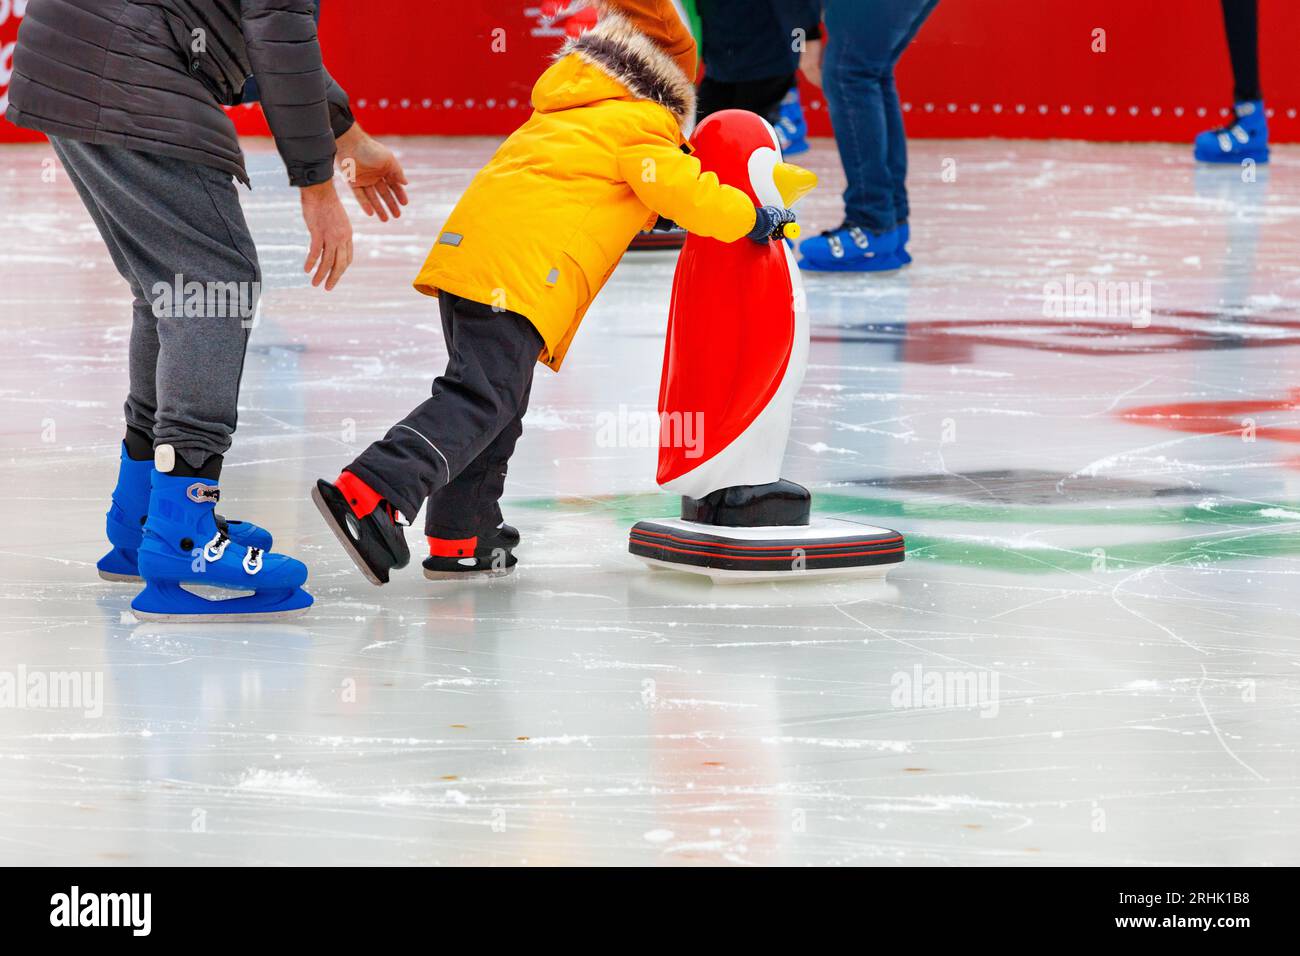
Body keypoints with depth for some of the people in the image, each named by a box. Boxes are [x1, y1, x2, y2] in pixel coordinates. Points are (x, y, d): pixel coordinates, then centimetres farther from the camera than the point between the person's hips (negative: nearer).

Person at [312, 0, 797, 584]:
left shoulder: (562, 114, 31)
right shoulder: (641, 129, 6)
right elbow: (685, 193, 1)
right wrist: (753, 219, 14)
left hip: (467, 248, 9)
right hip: (521, 272, -9)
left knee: (499, 403, 19)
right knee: (480, 400, -16)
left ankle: (460, 538, 22)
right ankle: (372, 492, -32)